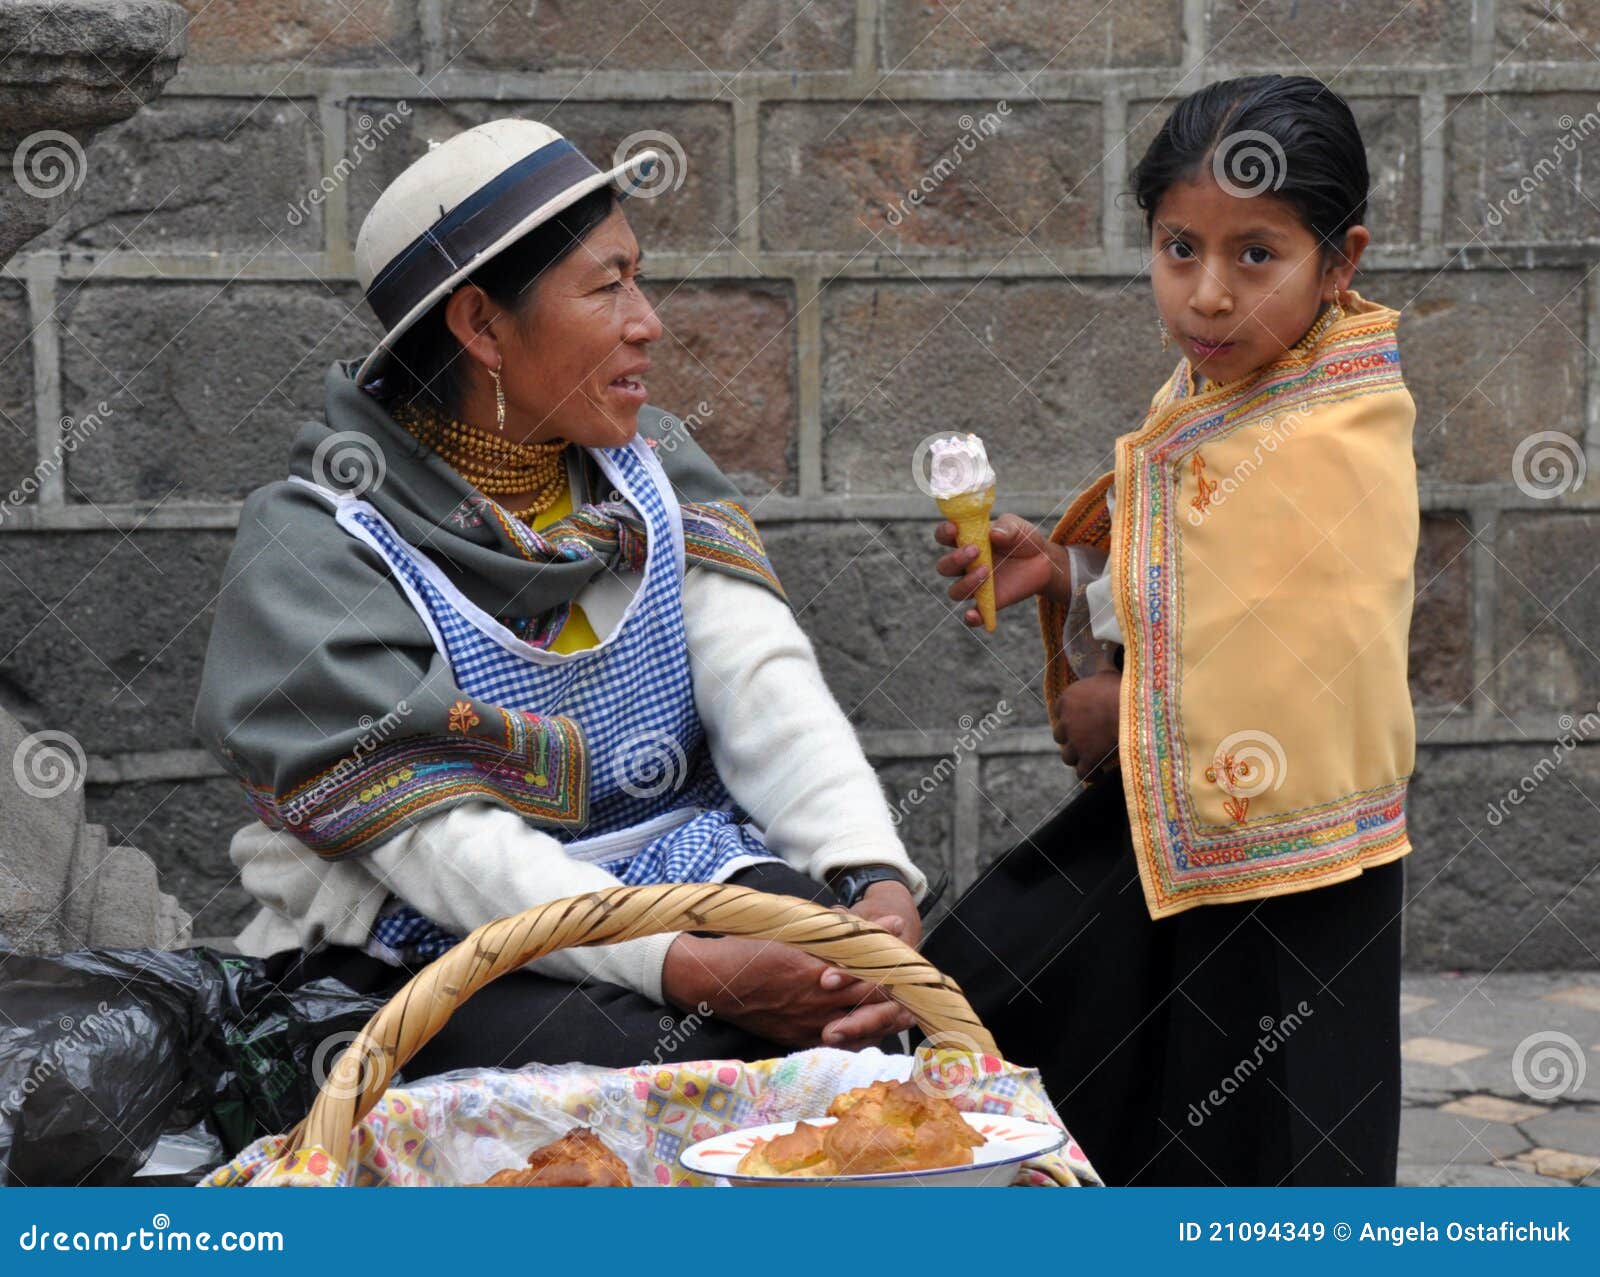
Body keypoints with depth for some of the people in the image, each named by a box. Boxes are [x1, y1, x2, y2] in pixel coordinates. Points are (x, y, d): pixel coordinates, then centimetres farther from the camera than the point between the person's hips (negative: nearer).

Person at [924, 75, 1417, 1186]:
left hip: (1274, 876, -9)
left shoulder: (1333, 451, -25)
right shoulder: (1209, 389, 2)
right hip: (1162, 835, 9)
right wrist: (1063, 570, -3)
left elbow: (1319, 727, -28)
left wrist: (1129, 720, -15)